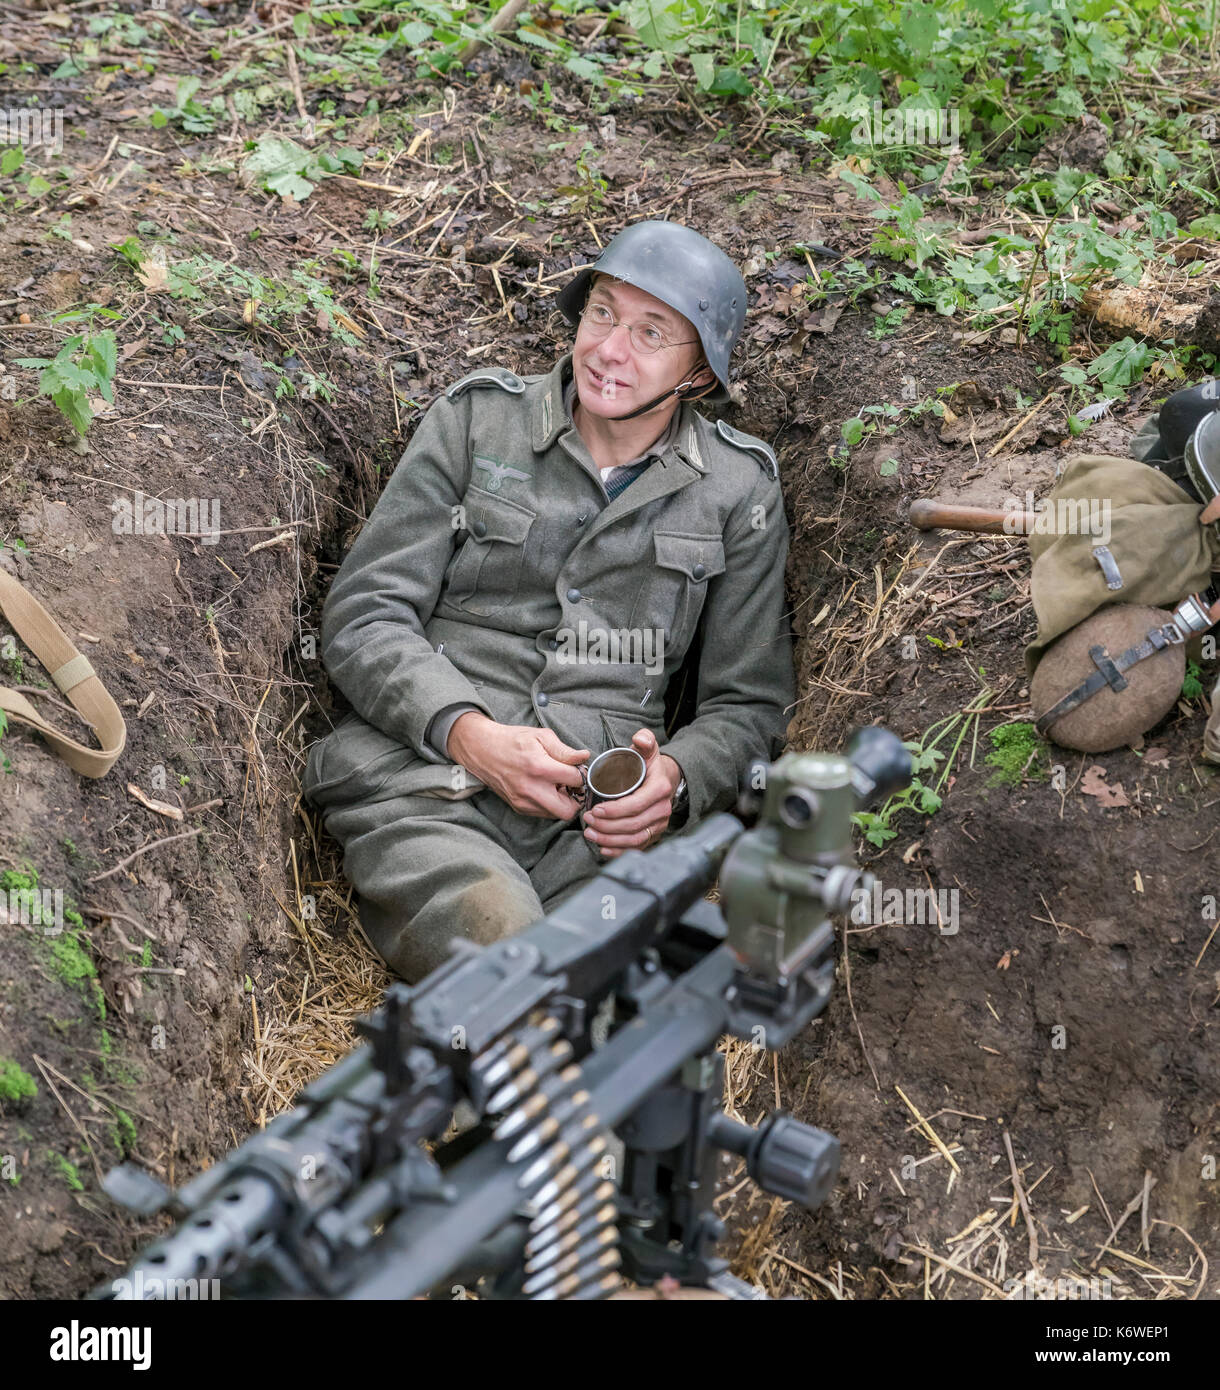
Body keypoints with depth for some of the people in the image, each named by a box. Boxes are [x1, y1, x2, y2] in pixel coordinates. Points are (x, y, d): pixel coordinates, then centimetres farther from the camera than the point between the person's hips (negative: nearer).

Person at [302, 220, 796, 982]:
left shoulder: (740, 488, 12)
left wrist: (676, 778, -8)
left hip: (604, 822, 1)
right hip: (426, 791, 0)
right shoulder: (477, 418, 10)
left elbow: (748, 703, 16)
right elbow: (363, 614, 5)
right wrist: (469, 735, -13)